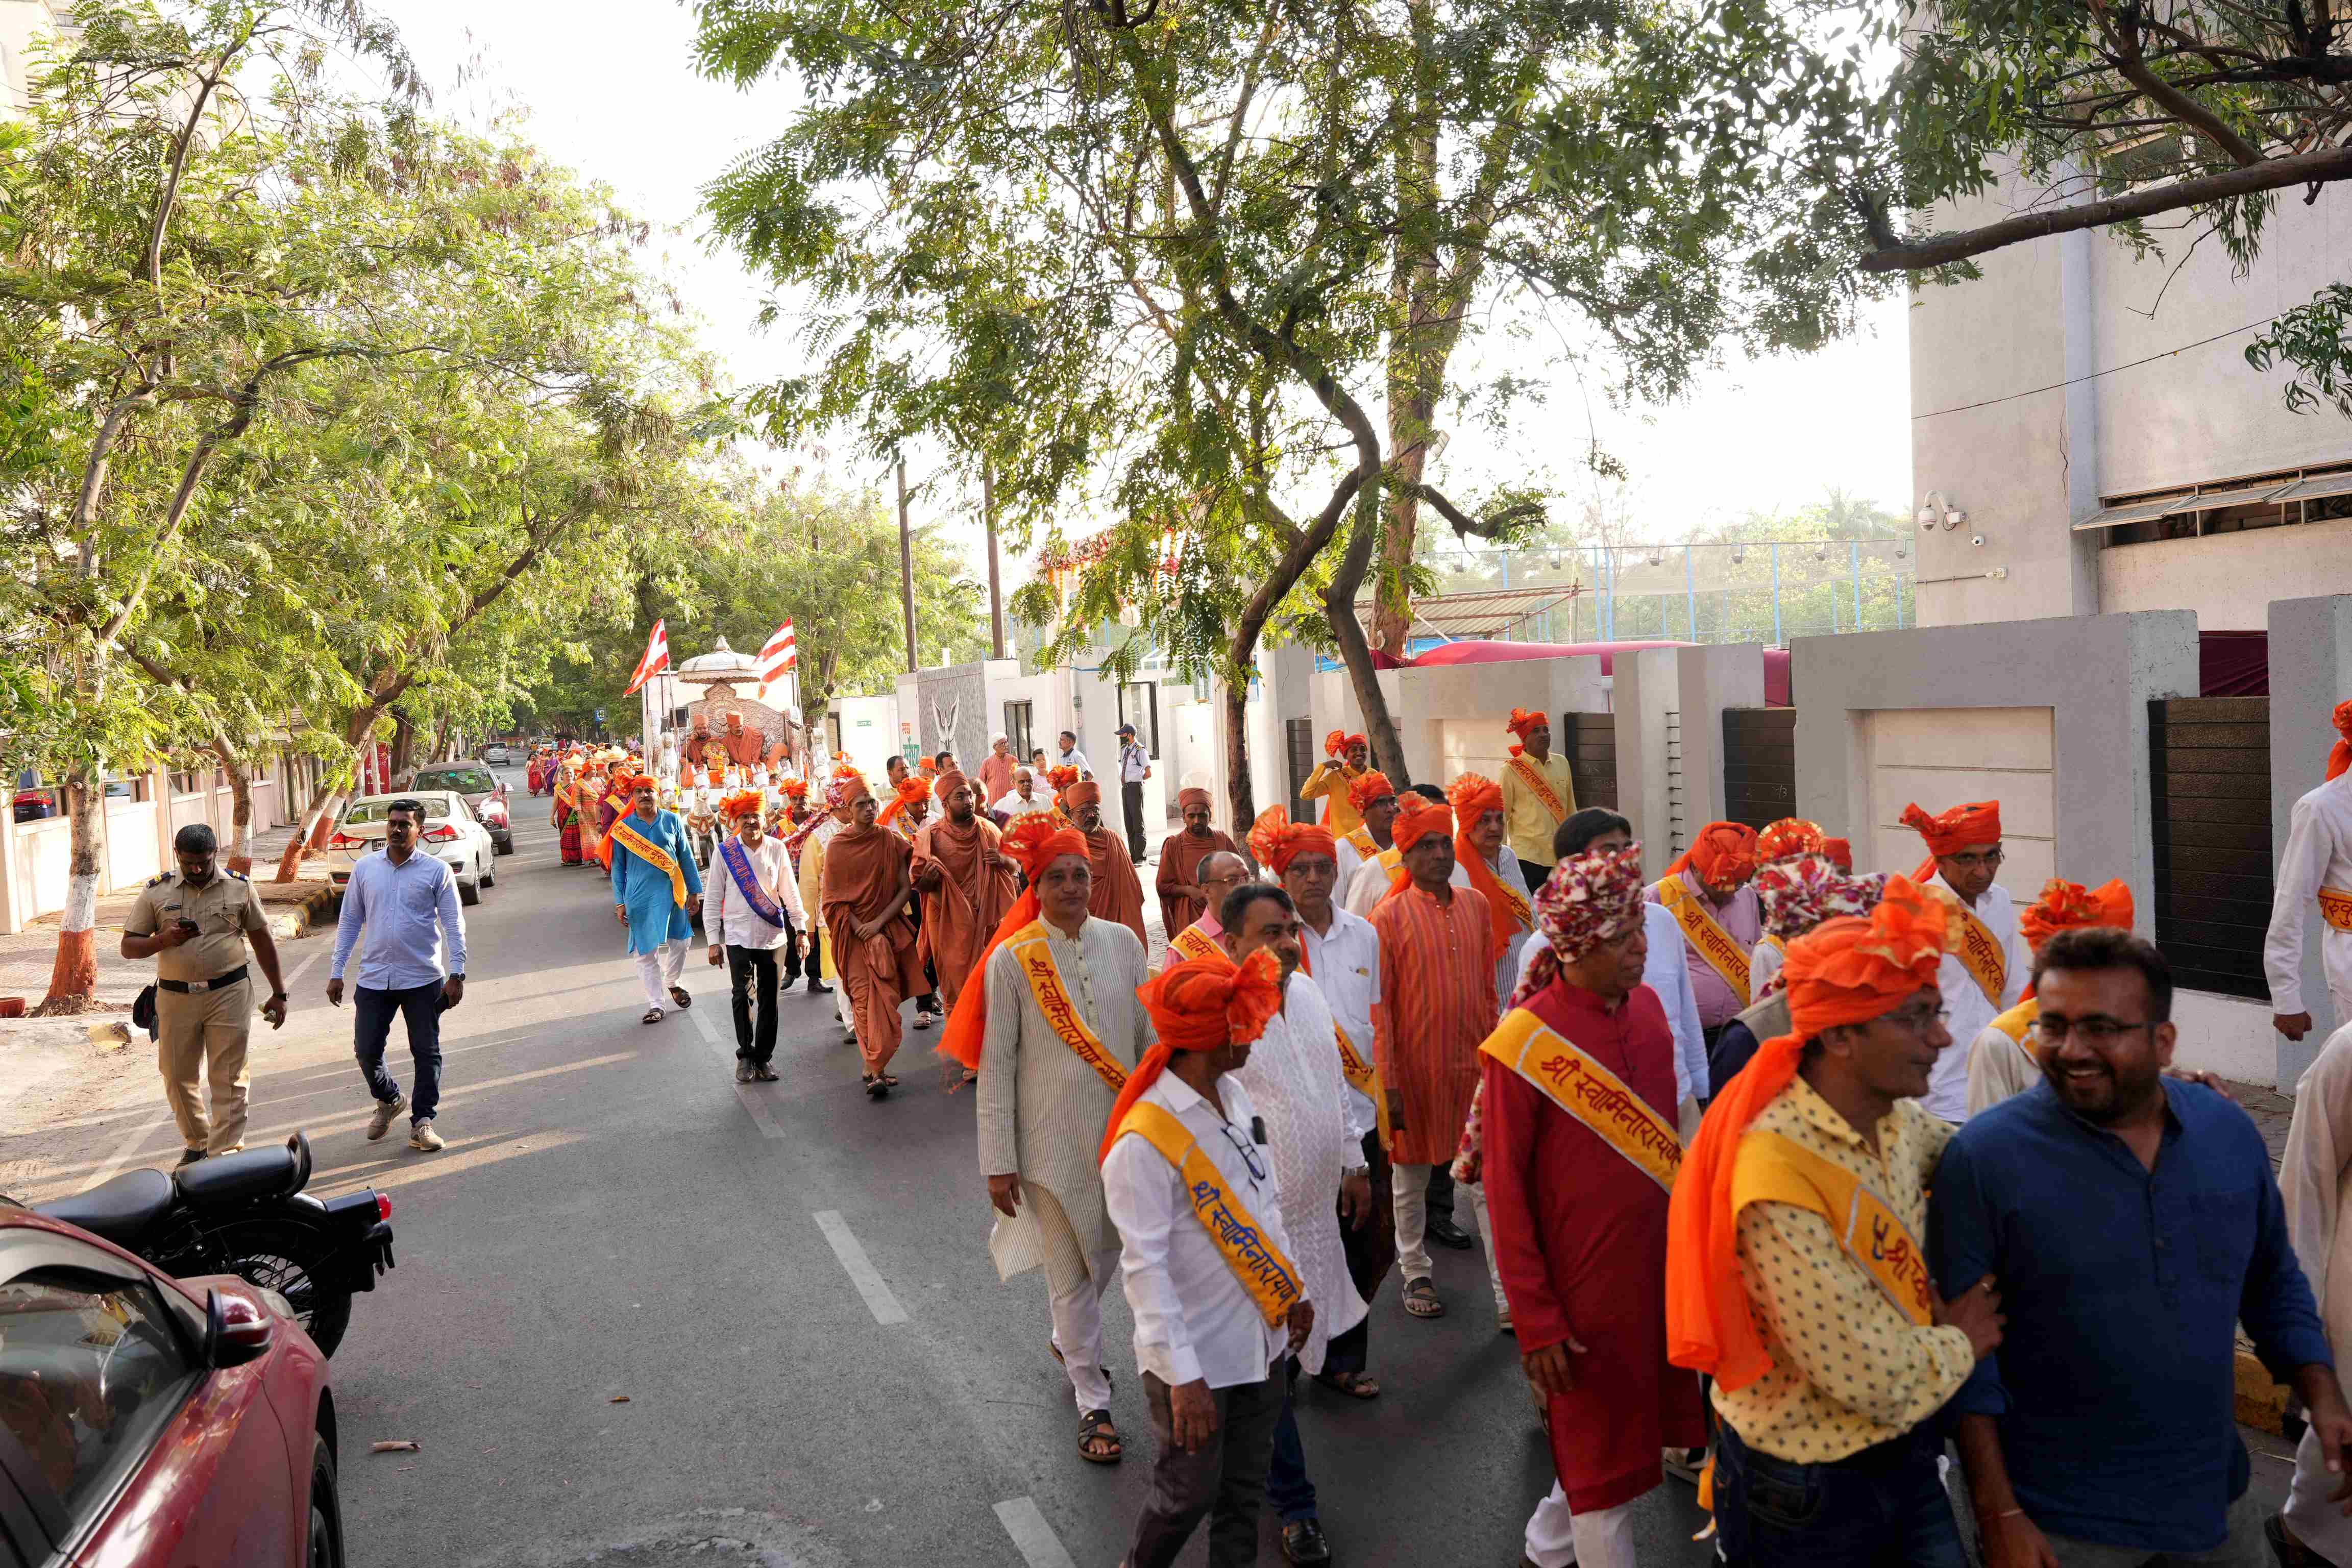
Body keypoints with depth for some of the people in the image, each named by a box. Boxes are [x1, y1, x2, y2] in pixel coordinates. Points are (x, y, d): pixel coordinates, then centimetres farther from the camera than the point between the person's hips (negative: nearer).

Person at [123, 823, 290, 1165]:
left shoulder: (239, 887, 3)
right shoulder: (156, 891, 3)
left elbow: (263, 941, 9)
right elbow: (129, 947, 5)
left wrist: (278, 994, 9)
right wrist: (165, 939, -17)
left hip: (229, 994, -2)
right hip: (176, 997, 2)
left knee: (228, 1078, -3)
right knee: (178, 1078, 10)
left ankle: (225, 1154, -1)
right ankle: (196, 1143, 30)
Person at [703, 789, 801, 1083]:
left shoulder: (776, 848, 1)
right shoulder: (724, 851, -3)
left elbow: (790, 891, 9)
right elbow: (713, 899, 1)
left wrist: (801, 928, 5)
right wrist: (714, 941, -1)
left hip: (773, 935, 2)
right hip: (738, 935, -2)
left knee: (769, 999, 7)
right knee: (742, 995, -11)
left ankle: (764, 1056, 19)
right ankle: (745, 1055, 5)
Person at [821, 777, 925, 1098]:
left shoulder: (892, 842, 2)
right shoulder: (837, 847, -1)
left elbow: (905, 889, 1)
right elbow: (833, 898, 0)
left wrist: (879, 923, -10)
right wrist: (860, 930, -11)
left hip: (888, 928, 1)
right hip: (853, 932, -1)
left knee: (886, 997, -4)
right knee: (864, 997, -10)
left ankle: (875, 1068, 3)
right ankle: (876, 1071, -11)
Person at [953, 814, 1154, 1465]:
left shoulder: (1122, 941, -2)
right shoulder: (1012, 960, -12)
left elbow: (1148, 1037, 7)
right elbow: (995, 1066, -8)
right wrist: (997, 1161, -8)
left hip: (1122, 1126, 4)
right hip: (1052, 1138, -4)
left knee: (1109, 1249, 19)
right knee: (1071, 1272, 7)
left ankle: (1069, 1340, 49)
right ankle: (1093, 1404, 26)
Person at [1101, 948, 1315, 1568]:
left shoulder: (1235, 1096, -1)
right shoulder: (1144, 1140, -24)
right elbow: (1145, 1265, -22)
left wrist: (1294, 1289, 16)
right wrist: (1183, 1375, -22)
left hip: (1257, 1336, 7)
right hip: (1196, 1354, -6)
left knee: (1246, 1486, 19)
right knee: (1189, 1493, 12)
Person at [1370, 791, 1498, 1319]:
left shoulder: (1476, 904, 3)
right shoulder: (1390, 916, -10)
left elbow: (1488, 987, 11)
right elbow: (1379, 1005, -9)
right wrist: (1388, 1084, -11)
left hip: (1472, 1062, 3)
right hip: (1416, 1067, -3)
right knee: (1411, 1176, 12)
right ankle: (1416, 1273, 29)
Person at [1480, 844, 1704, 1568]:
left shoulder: (1647, 1007, 0)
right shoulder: (1520, 1047, -19)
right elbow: (1505, 1195, -14)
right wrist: (1535, 1322, -12)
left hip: (1660, 1263, 6)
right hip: (1583, 1285, -6)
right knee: (1602, 1460, 10)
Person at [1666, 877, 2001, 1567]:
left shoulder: (1900, 1122, -6)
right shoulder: (1779, 1180, -31)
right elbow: (1880, 1384, -28)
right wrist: (1961, 1341, -8)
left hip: (1904, 1453, 7)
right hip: (1807, 1495, -7)